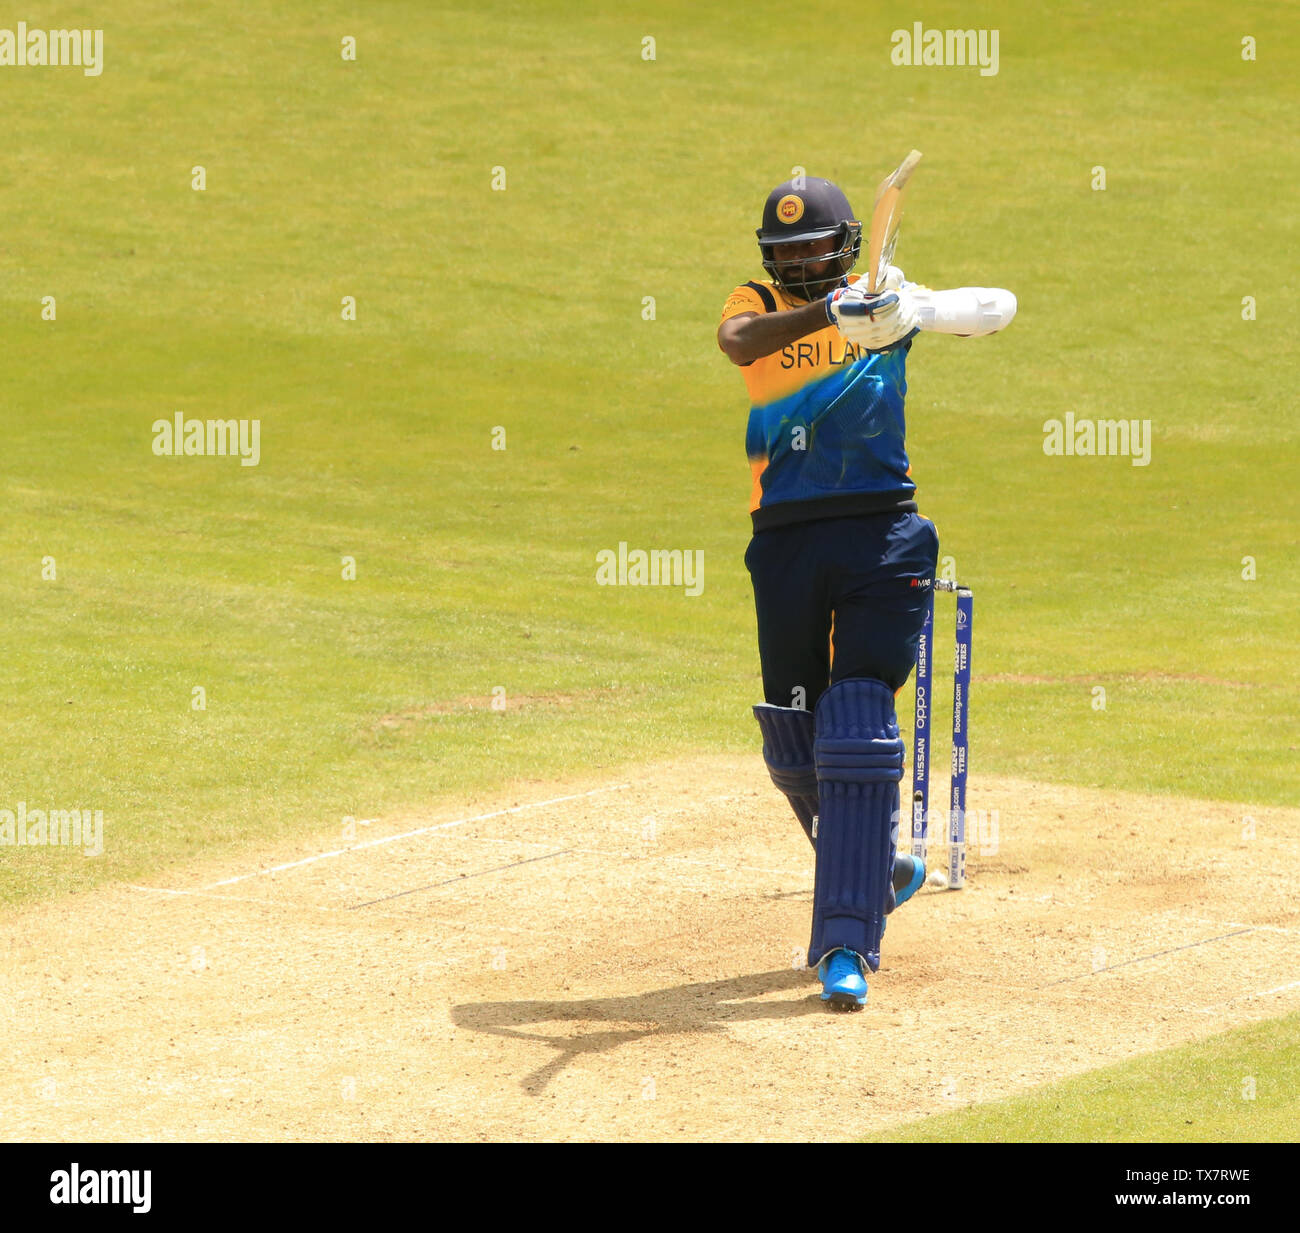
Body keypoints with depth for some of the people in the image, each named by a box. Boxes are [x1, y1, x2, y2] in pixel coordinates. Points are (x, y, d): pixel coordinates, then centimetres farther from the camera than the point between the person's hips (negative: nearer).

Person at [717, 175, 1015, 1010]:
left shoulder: (882, 301, 6)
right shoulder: (759, 305, 7)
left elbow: (1000, 308, -5)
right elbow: (738, 341, -18)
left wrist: (912, 311, -24)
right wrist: (830, 315, -35)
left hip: (880, 536, -3)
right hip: (785, 542, 3)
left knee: (858, 731, -13)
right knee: (791, 740, 12)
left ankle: (847, 947, -14)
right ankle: (878, 870, 40)